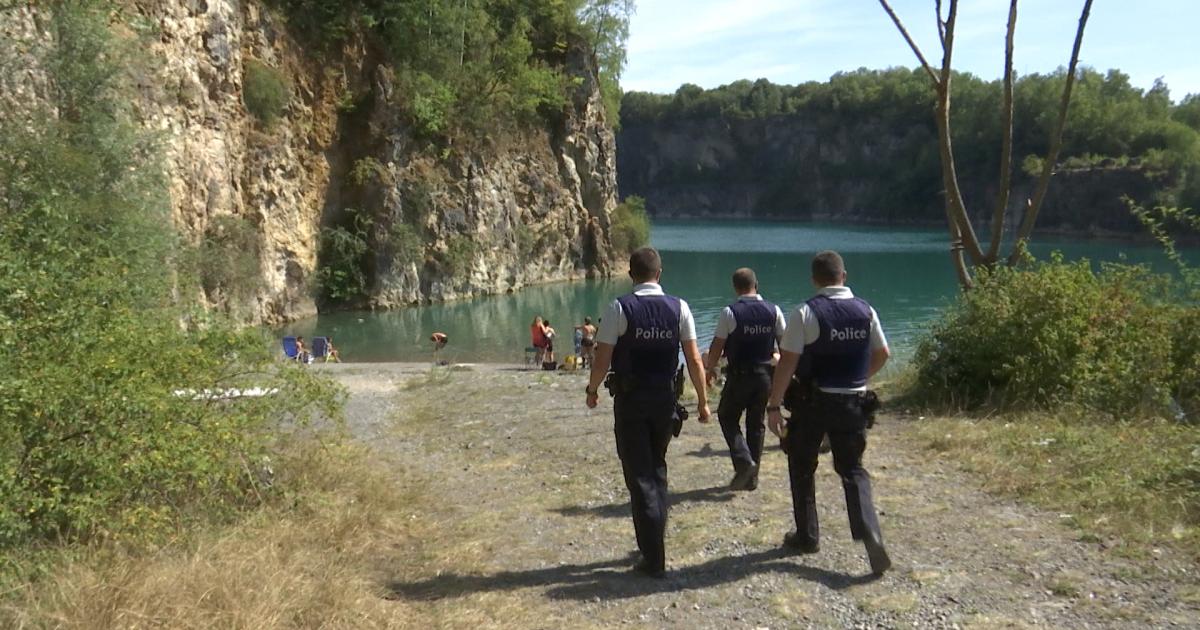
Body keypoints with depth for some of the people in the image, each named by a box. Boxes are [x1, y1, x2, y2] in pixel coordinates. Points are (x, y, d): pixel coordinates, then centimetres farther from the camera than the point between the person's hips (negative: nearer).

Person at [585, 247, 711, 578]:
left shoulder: (620, 308, -11)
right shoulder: (678, 307, -3)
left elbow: (603, 359, -11)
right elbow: (694, 359, -4)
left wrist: (592, 390, 6)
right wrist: (702, 400, 5)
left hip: (630, 400, -3)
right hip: (665, 397, 4)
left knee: (639, 475, 3)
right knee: (657, 468, 21)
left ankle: (654, 558, 4)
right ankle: (654, 542, 30)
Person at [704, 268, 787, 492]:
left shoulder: (730, 312, -12)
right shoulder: (774, 311, 0)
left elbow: (717, 345, -10)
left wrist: (710, 369, 6)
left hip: (739, 374, -4)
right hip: (765, 374, 4)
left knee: (727, 417, 13)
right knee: (756, 423, 14)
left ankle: (743, 459, -9)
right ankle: (752, 477, 18)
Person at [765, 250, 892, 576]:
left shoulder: (806, 313, -14)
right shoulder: (866, 311, 1)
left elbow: (787, 362, -16)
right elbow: (882, 354, 11)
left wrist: (773, 405, -10)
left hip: (813, 402, -4)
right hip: (854, 402, 4)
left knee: (802, 468, 15)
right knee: (852, 468, 15)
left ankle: (807, 536, 23)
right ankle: (869, 531, -6)